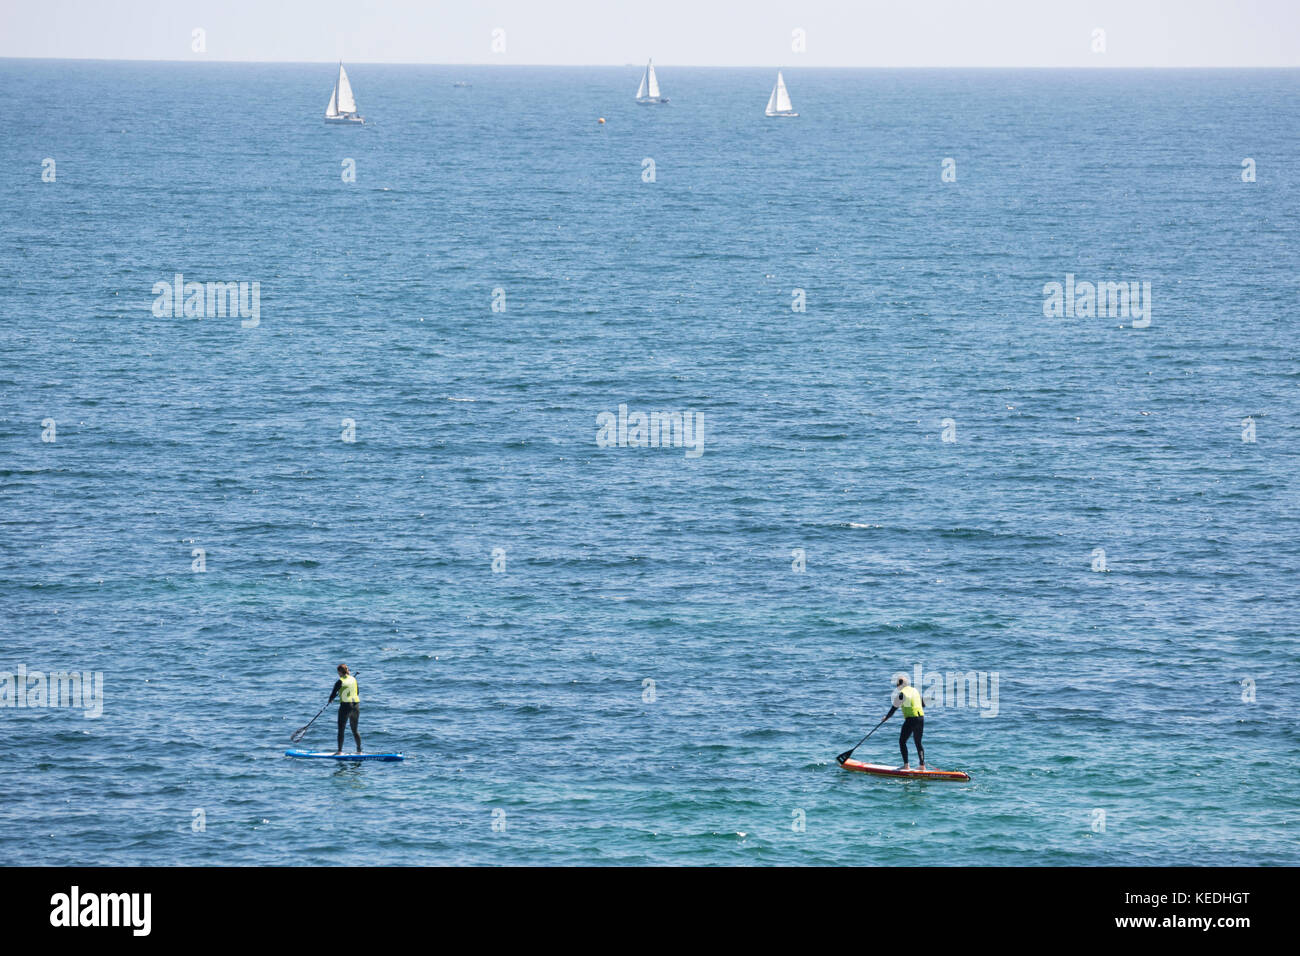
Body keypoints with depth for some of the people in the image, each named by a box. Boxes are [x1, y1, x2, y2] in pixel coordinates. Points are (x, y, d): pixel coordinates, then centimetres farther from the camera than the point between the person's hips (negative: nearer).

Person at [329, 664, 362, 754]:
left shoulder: (340, 682, -10)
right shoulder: (354, 680, 6)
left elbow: (333, 694, -5)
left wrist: (330, 700, 15)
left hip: (345, 706, -5)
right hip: (356, 705, 5)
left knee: (341, 730, 2)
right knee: (355, 730, 15)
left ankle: (340, 751, -1)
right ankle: (359, 750, 14)